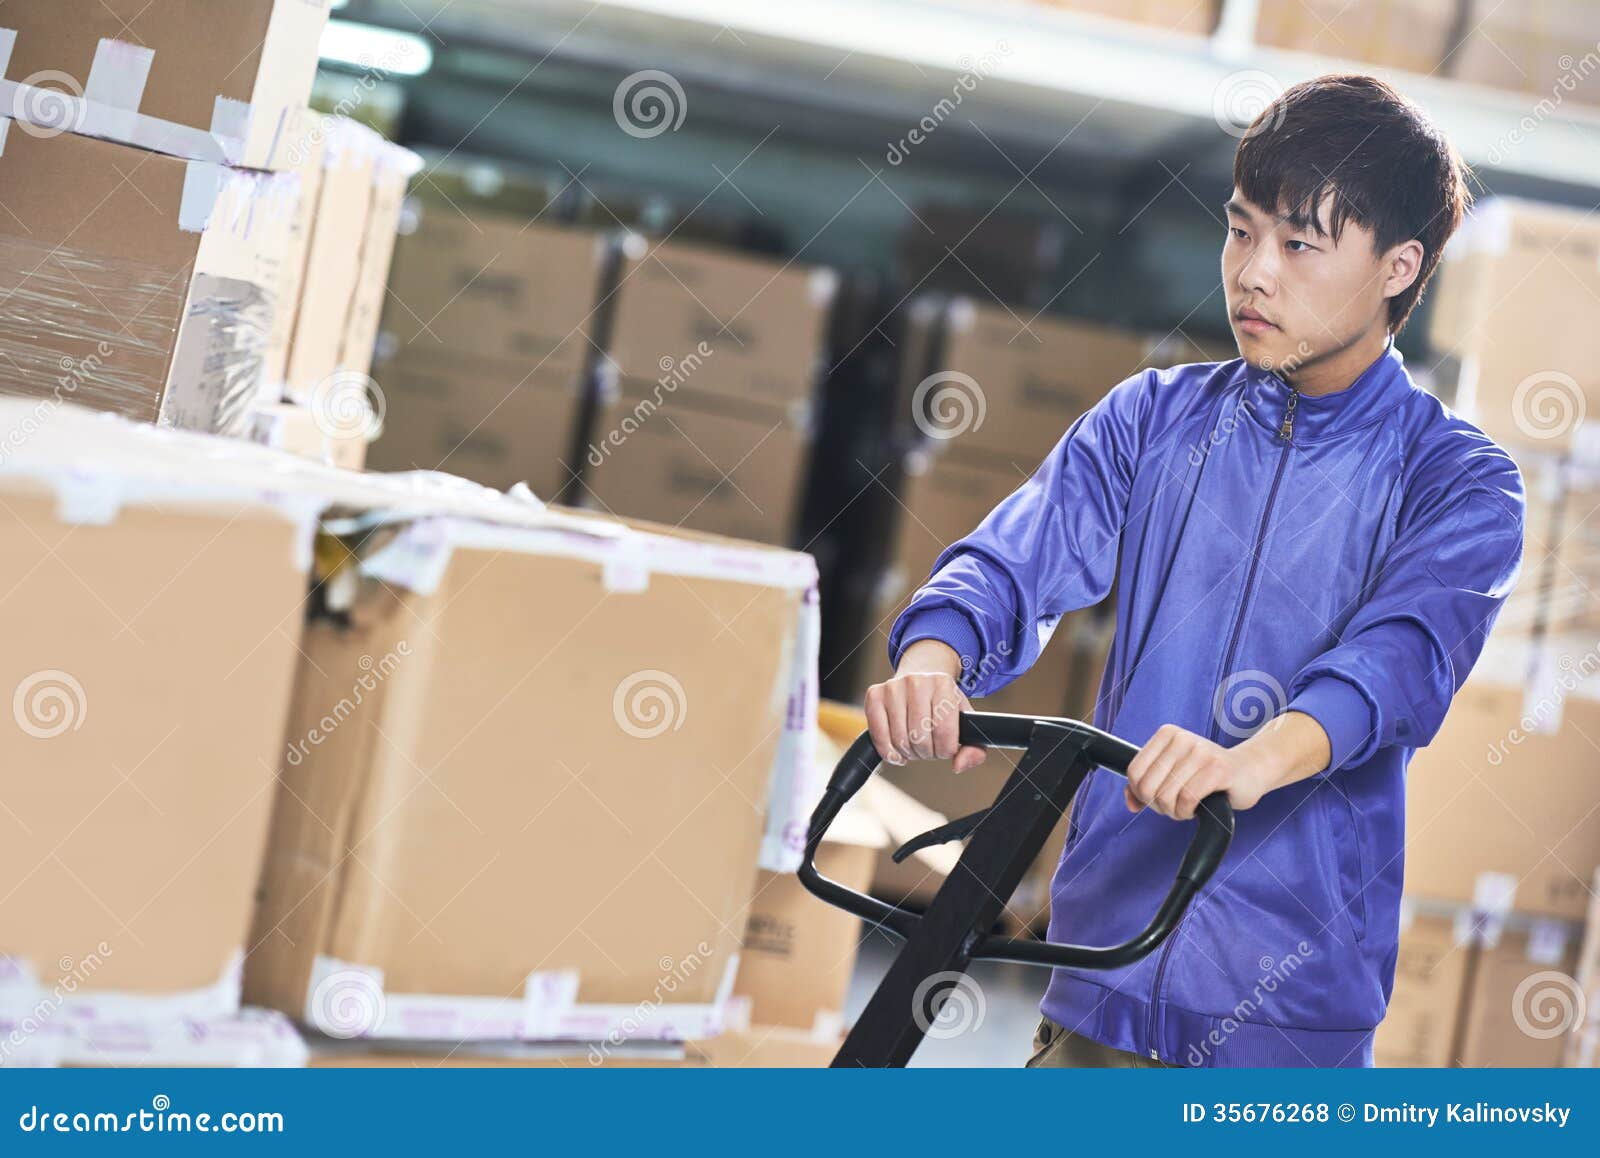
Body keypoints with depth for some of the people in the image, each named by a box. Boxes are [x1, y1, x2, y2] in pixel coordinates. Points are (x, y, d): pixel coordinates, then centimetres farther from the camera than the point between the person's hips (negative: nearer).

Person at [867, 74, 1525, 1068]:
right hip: (1106, 957, 3)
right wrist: (933, 659, -28)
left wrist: (1263, 758, -41)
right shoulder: (1155, 415, 8)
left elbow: (1407, 651, -20)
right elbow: (1024, 553, -5)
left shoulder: (1460, 482, -2)